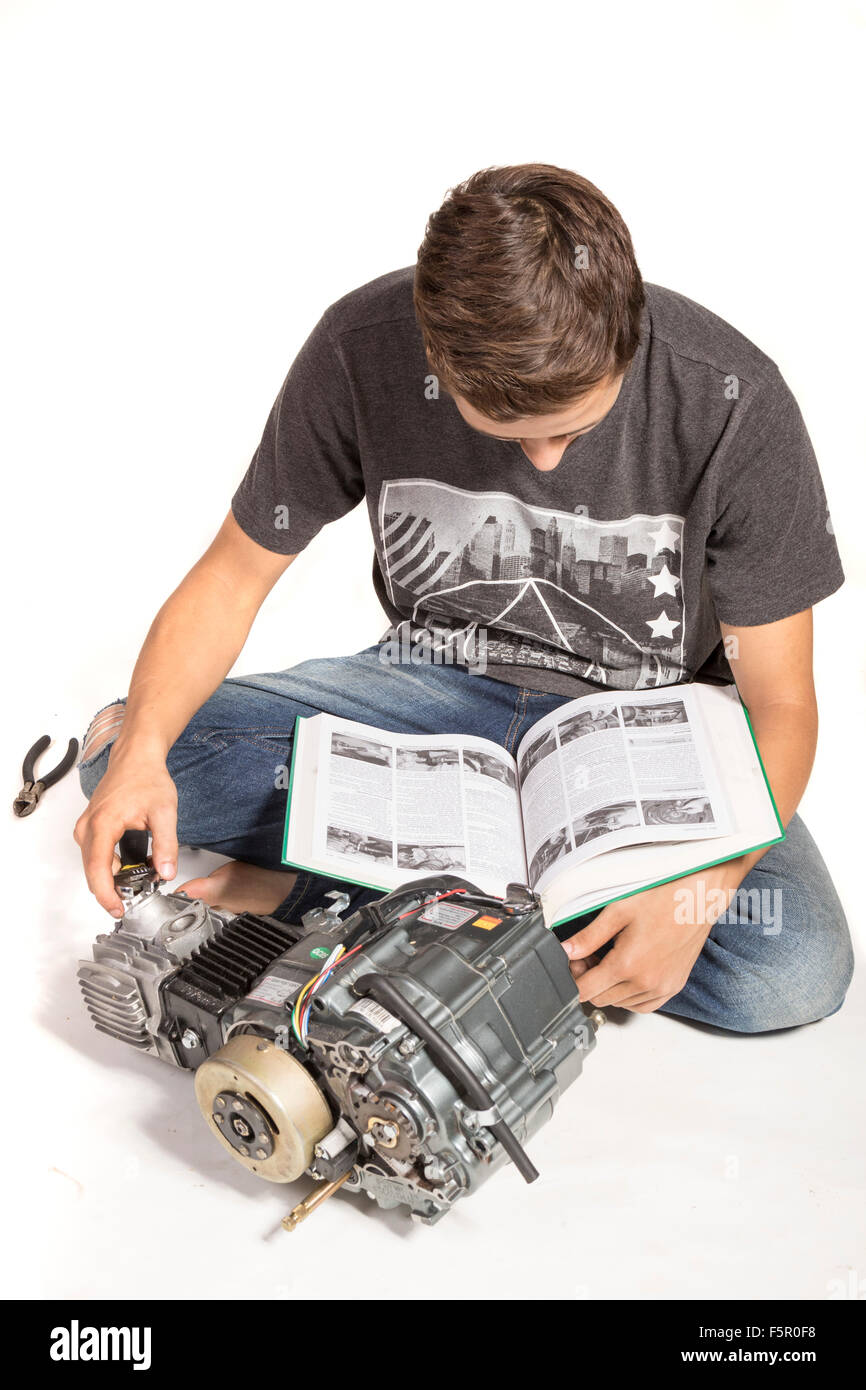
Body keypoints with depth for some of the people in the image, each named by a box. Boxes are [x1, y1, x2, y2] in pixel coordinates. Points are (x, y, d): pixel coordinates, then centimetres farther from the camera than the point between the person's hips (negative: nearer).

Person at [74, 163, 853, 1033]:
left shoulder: (734, 403, -22)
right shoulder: (362, 349, -18)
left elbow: (779, 701, -17)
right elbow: (234, 573, -8)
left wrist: (701, 892, -34)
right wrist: (141, 748, -25)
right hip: (437, 692, 1)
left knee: (799, 973, -29)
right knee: (119, 752, -17)